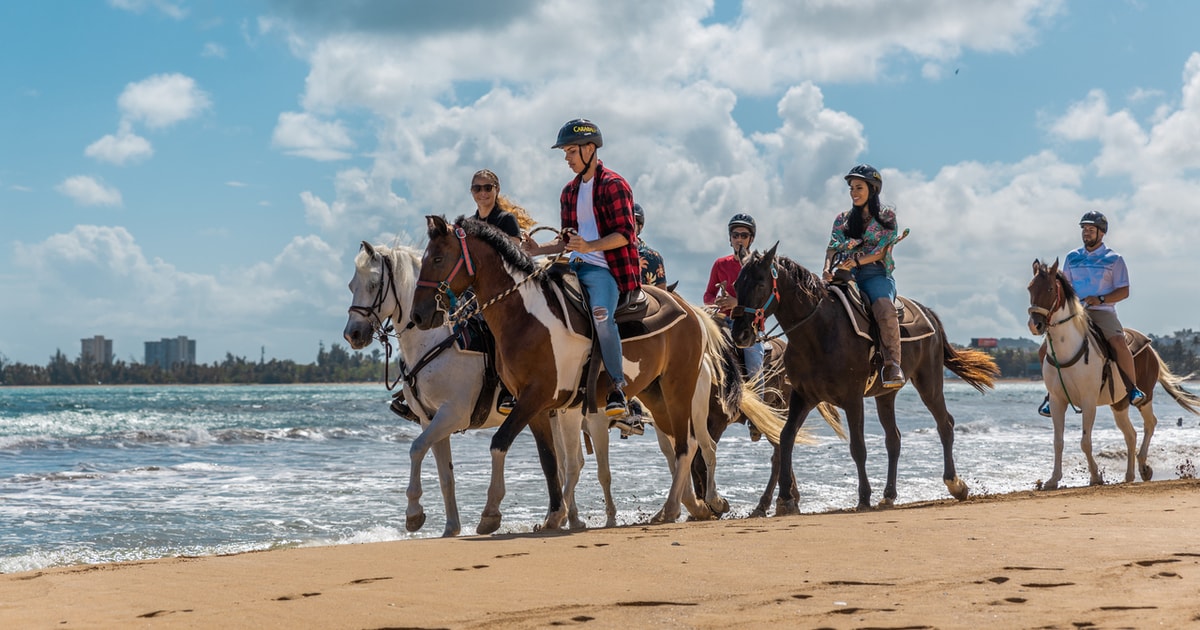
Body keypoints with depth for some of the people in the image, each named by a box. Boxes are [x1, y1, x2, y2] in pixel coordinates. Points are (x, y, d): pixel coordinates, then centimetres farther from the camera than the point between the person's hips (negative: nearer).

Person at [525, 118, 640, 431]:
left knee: (600, 313, -35)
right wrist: (537, 250, 9)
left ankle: (618, 391, -27)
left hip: (605, 268, -8)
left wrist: (589, 247, -26)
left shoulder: (613, 185, -4)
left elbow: (624, 235, -12)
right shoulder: (570, 191, 19)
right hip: (576, 266, 8)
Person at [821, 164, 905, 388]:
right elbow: (833, 248, 6)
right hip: (847, 277, 4)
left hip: (877, 274, -4)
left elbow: (882, 250, -2)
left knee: (885, 309, -36)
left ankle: (892, 364, -37)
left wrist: (857, 261, -18)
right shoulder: (843, 219, 19)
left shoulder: (887, 215, 9)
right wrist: (827, 269, -15)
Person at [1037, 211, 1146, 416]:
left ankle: (1133, 390, -18)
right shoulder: (1072, 258, 15)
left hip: (1103, 312, -3)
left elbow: (1124, 291, -1)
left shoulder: (1114, 259, 4)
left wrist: (1101, 299, -16)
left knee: (1119, 343, -30)